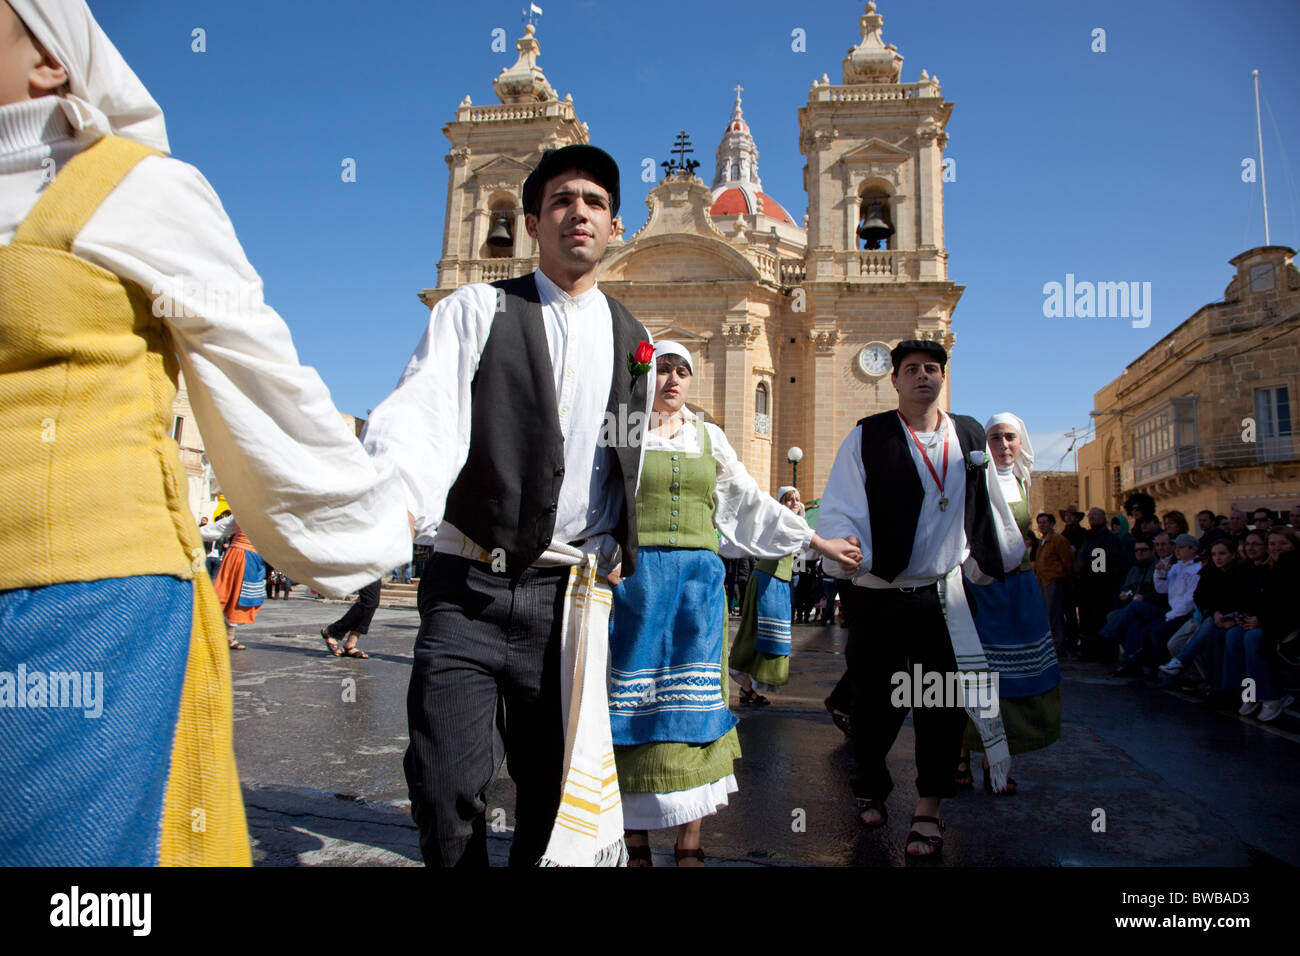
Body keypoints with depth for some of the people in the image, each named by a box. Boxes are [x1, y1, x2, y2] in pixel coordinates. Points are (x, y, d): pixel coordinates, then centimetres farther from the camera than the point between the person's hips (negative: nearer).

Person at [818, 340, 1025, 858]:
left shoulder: (969, 437, 9)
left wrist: (1007, 558, 27)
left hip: (942, 596, 3)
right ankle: (870, 787, 35)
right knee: (875, 701, 8)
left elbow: (989, 506, 20)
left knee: (941, 702, 6)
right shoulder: (867, 437, -4)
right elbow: (839, 507, -10)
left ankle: (928, 809, 23)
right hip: (877, 596, -3)